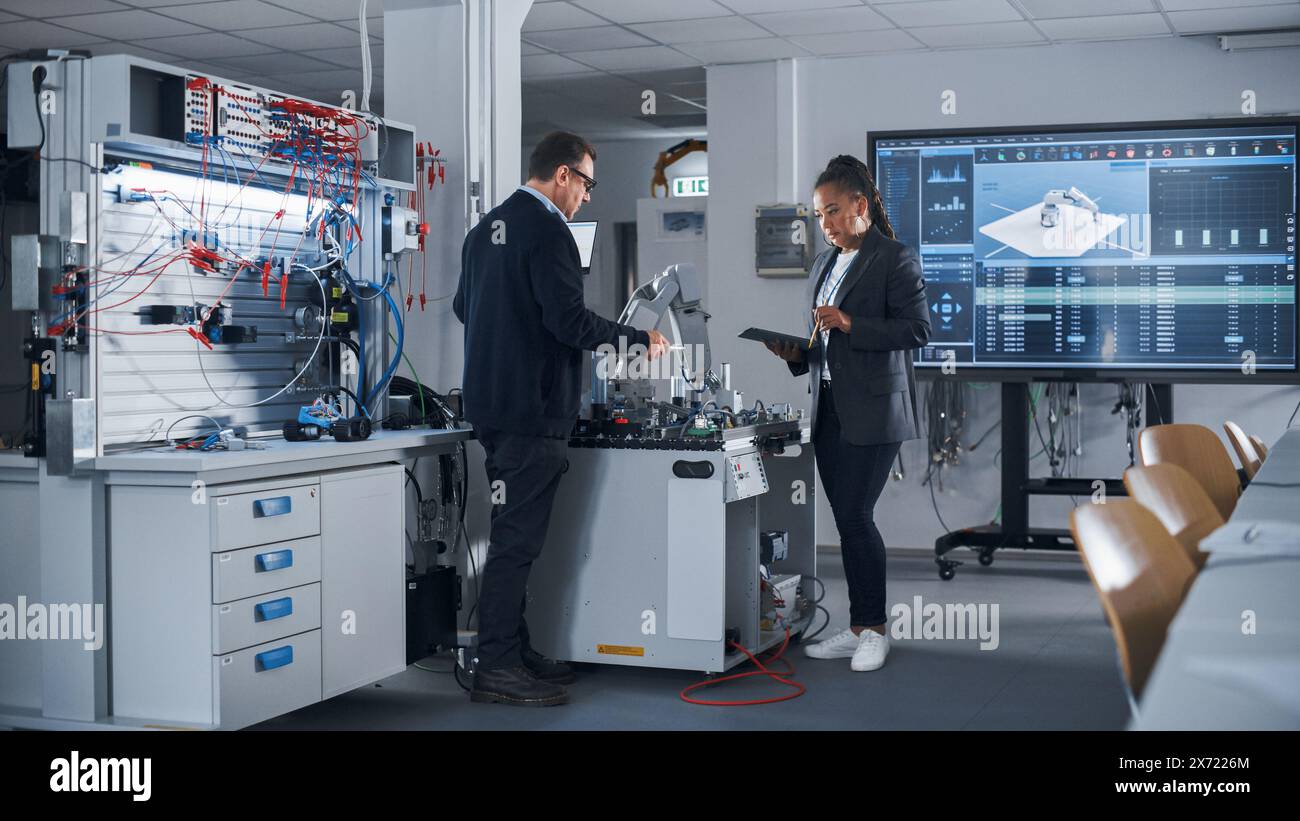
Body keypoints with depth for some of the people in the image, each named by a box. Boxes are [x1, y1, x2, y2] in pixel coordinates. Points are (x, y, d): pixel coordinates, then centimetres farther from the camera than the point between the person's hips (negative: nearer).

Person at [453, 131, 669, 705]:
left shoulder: (485, 228, 15)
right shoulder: (546, 229, -14)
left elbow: (464, 307, 24)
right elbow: (568, 318, -21)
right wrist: (640, 339, -10)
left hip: (488, 402, 10)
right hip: (534, 408, -10)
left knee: (512, 534, 15)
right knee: (517, 538, -6)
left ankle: (513, 652, 22)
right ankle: (497, 669, -2)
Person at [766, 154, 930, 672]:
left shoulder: (896, 260, -5)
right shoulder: (824, 264, 17)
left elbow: (917, 330, -13)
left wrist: (850, 324, -20)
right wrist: (795, 353, 3)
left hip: (873, 411, -7)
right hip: (829, 410, 7)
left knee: (855, 516, -9)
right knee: (847, 519, 9)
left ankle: (874, 628, 5)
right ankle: (858, 628, 16)